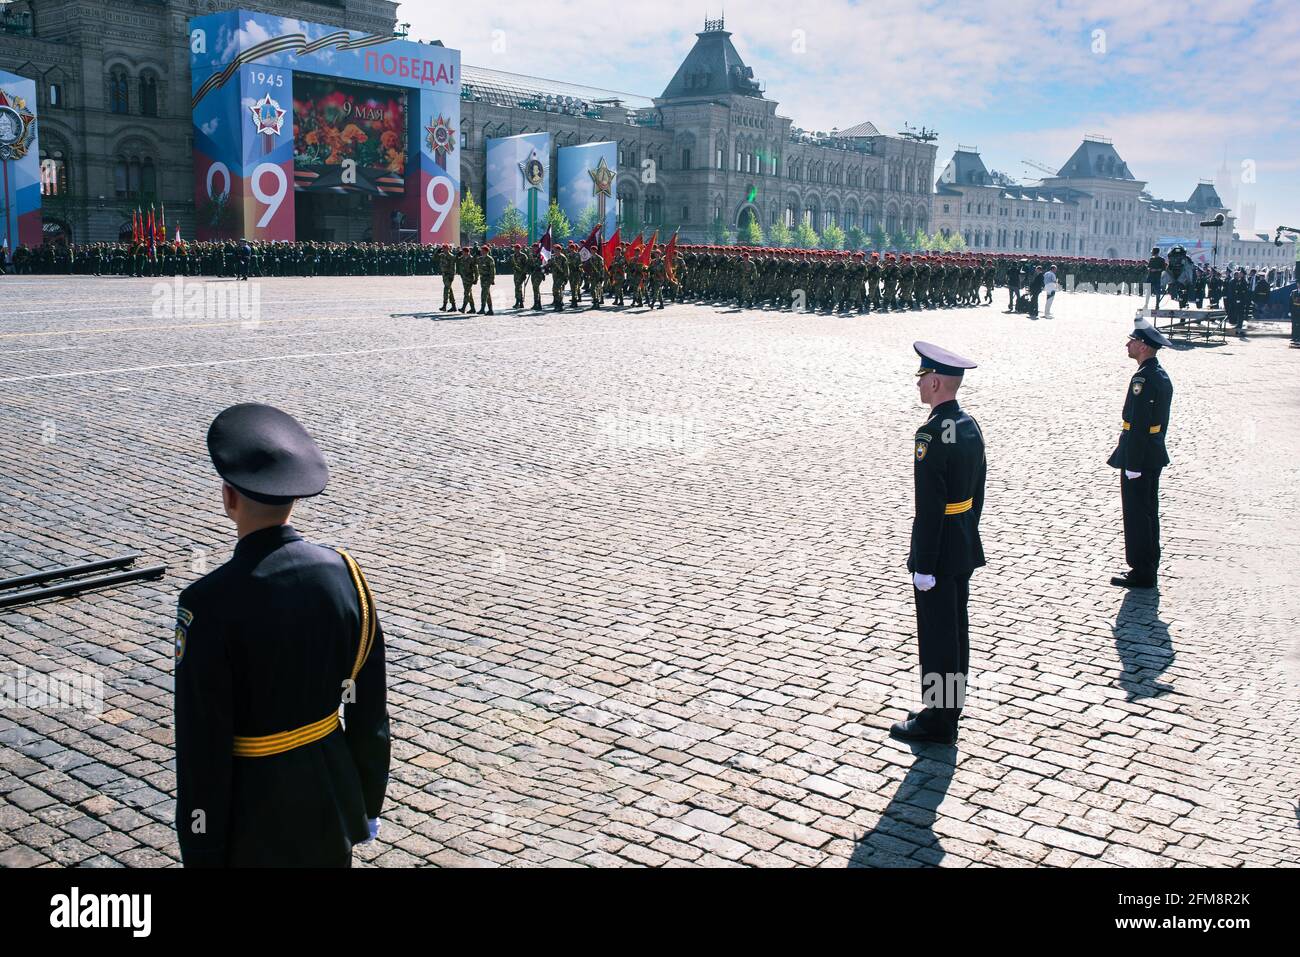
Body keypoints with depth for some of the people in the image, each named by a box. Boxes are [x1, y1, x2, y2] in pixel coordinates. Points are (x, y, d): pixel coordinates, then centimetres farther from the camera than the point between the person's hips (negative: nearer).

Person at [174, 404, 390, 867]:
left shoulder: (208, 604, -23)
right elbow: (369, 711, -1)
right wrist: (367, 801, 12)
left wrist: (202, 854, -7)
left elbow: (203, 751, -19)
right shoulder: (345, 574, -9)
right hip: (332, 794, 4)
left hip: (253, 813, -4)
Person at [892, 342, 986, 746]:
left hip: (938, 553, -9)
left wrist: (923, 565, -18)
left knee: (936, 637, 1)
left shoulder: (931, 435, -23)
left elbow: (930, 508, -23)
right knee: (957, 631, 17)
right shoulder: (970, 426, 6)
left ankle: (937, 721, 12)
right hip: (965, 549, 9)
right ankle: (948, 710, 29)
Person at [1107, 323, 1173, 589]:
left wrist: (1132, 464, -20)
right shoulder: (1162, 376, 10)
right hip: (1155, 456, 10)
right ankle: (1149, 569, 23)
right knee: (1149, 513, 15)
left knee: (1136, 515, -2)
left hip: (1138, 457, -10)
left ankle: (1141, 572, 5)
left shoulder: (1142, 379, -21)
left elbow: (1139, 425, -23)